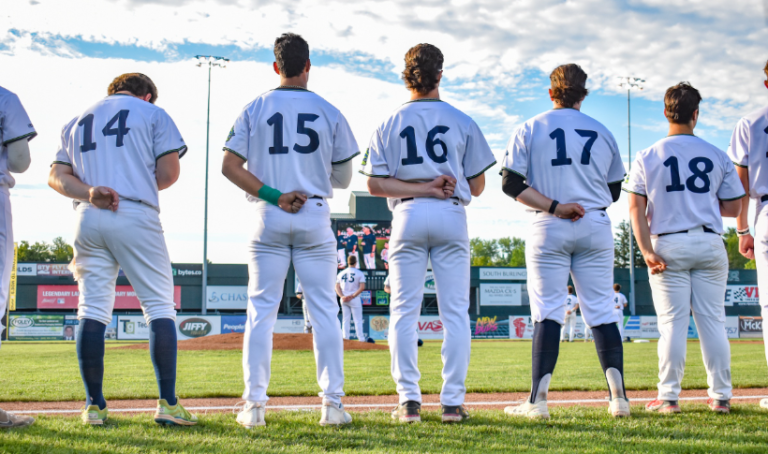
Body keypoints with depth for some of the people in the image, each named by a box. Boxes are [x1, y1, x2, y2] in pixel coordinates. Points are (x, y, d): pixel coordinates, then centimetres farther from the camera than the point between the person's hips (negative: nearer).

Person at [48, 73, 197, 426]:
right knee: (160, 307, -1)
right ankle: (167, 403, -8)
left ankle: (94, 406, 5)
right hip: (136, 217, -4)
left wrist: (89, 192, -7)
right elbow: (169, 173, 1)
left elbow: (57, 176, 9)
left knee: (92, 310, 5)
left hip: (87, 220, 4)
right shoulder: (152, 113, 10)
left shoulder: (78, 121, 23)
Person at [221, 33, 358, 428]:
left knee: (261, 311, 4)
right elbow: (343, 178, 6)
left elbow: (230, 165, -6)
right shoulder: (329, 112, 3)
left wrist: (273, 195, -10)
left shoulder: (254, 109, 3)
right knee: (324, 311, 4)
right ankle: (332, 403, 2)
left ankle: (254, 405, 2)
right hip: (315, 217, 0)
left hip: (268, 218, 0)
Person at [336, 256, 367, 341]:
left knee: (345, 320, 9)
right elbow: (362, 287, -13)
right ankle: (361, 339, -5)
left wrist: (342, 296, -7)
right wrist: (353, 296, -15)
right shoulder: (360, 273, -4)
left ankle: (345, 338, 6)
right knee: (358, 320, -1)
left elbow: (337, 287, 4)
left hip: (344, 300, 4)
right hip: (355, 299, -4)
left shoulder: (341, 273, 9)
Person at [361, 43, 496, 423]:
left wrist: (422, 188, -6)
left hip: (407, 217, 1)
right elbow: (477, 186, 4)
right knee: (455, 312, 2)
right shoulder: (462, 122, 5)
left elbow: (375, 184, -3)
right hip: (451, 217, 0)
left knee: (404, 311, 4)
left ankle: (409, 400, -1)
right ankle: (452, 402, -1)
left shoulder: (389, 125, 6)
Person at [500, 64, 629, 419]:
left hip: (549, 230, -2)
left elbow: (511, 183, -7)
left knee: (547, 312, -2)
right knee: (602, 311, 5)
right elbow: (614, 190, 14)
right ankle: (619, 397, 0)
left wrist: (554, 207, -10)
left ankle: (538, 400, -5)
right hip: (596, 228, 2)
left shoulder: (530, 129, 3)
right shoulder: (602, 132, 11)